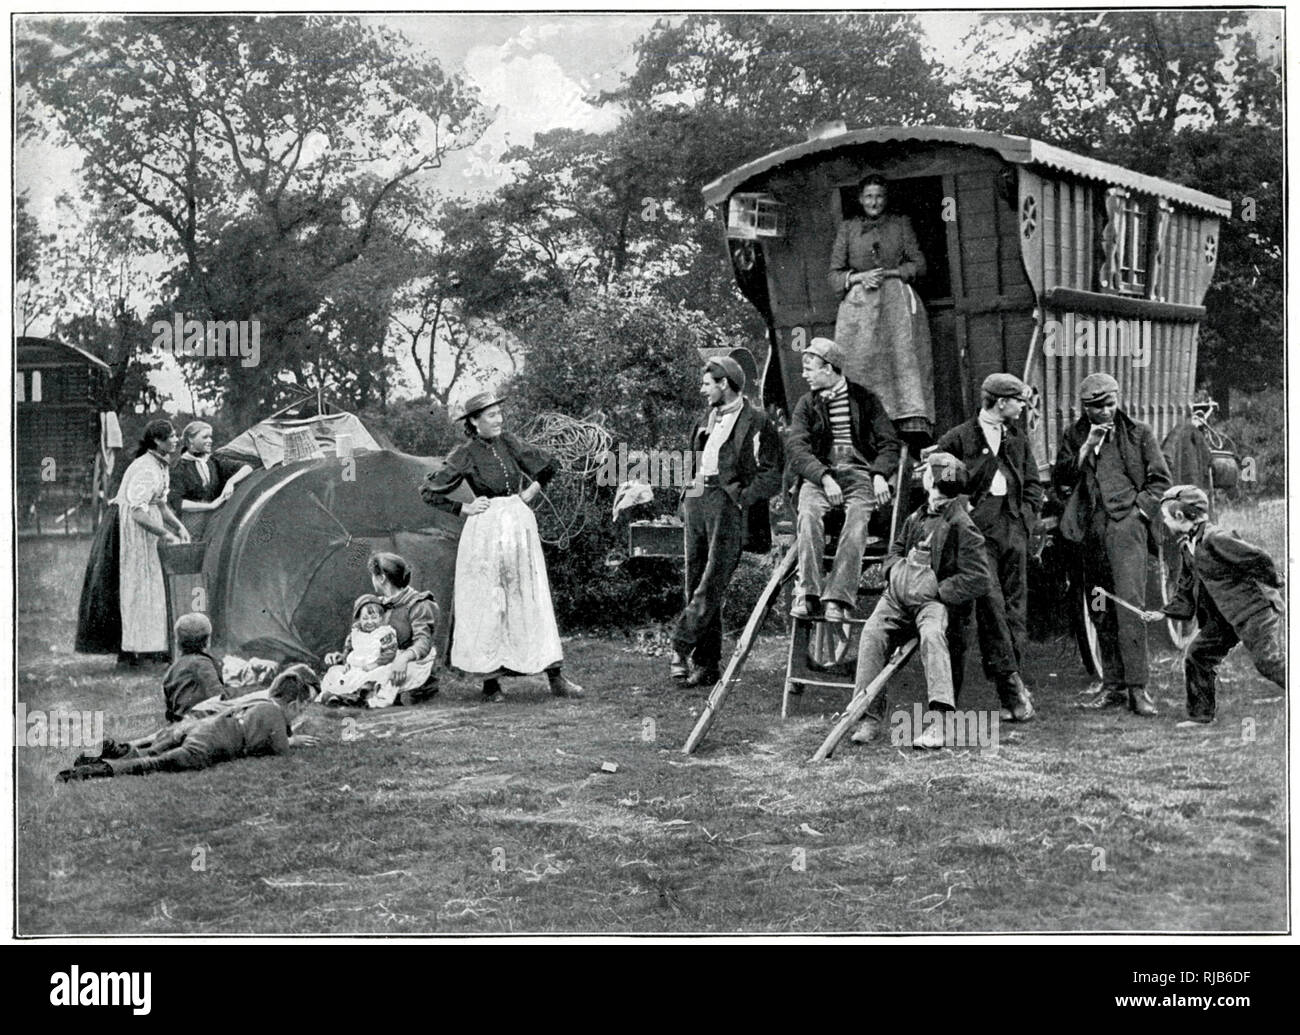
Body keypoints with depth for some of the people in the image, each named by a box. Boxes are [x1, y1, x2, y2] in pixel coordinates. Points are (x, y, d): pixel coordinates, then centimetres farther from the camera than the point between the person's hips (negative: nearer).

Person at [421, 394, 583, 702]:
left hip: (520, 526, 4)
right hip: (486, 530, -4)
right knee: (486, 604, -2)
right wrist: (464, 509, -3)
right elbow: (428, 491, 0)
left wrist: (533, 490, 11)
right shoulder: (465, 455, -4)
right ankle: (489, 681, 5)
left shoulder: (509, 443, 7)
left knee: (534, 600, 3)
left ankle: (556, 677, 3)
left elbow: (549, 464, 22)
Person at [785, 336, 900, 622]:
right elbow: (795, 448, 1)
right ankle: (806, 592, -36)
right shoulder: (807, 404, 15)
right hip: (819, 473, 1)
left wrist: (879, 475, -12)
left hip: (860, 472, -1)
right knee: (809, 511, -33)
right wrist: (824, 478, -17)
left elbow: (889, 443, 9)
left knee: (857, 516, -34)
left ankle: (838, 598, -39)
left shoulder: (865, 399, 14)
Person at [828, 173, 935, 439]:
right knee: (861, 365, -11)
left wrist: (889, 273, -6)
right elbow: (835, 275, 10)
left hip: (897, 302, 0)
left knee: (905, 362, -12)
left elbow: (919, 265, 8)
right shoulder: (847, 228, 14)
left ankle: (913, 425, -18)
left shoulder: (901, 224, 14)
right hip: (859, 305, 0)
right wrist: (859, 277, -8)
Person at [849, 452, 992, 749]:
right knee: (873, 632, -22)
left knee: (932, 634, -37)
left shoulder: (961, 527, -4)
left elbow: (979, 579, -9)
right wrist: (896, 570, 11)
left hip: (935, 600, -6)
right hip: (900, 593, 6)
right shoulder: (917, 517, 17)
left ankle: (939, 719, -42)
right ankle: (870, 717, -21)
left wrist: (938, 591, -12)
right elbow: (896, 548, 34)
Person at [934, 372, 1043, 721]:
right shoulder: (957, 439, 1)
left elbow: (1034, 485, 20)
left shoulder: (1018, 440, 18)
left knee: (1013, 607, 3)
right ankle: (1011, 683, -15)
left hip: (1014, 531, 5)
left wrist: (1024, 516, 5)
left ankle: (1012, 692, 5)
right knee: (990, 602, -15)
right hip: (978, 528, -5)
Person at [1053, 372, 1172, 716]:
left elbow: (1160, 479, 9)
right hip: (1091, 527, 4)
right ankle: (1112, 685, 11)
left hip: (1126, 523, -4)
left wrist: (1139, 509, -3)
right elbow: (1059, 479, 4)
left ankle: (1137, 688, -16)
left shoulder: (1138, 433, 8)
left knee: (1130, 604, -15)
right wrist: (1086, 447, -5)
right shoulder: (1074, 436, 13)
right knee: (1101, 610, 5)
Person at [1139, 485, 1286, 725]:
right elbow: (1187, 591, 17)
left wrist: (1274, 582, -8)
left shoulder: (1215, 539, -23)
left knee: (1269, 661, -15)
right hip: (1224, 616, 9)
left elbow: (1259, 560, -21)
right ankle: (1200, 714, 16)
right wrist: (1165, 613, 10)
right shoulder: (1187, 546, 8)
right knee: (1198, 655, 7)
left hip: (1256, 609, -9)